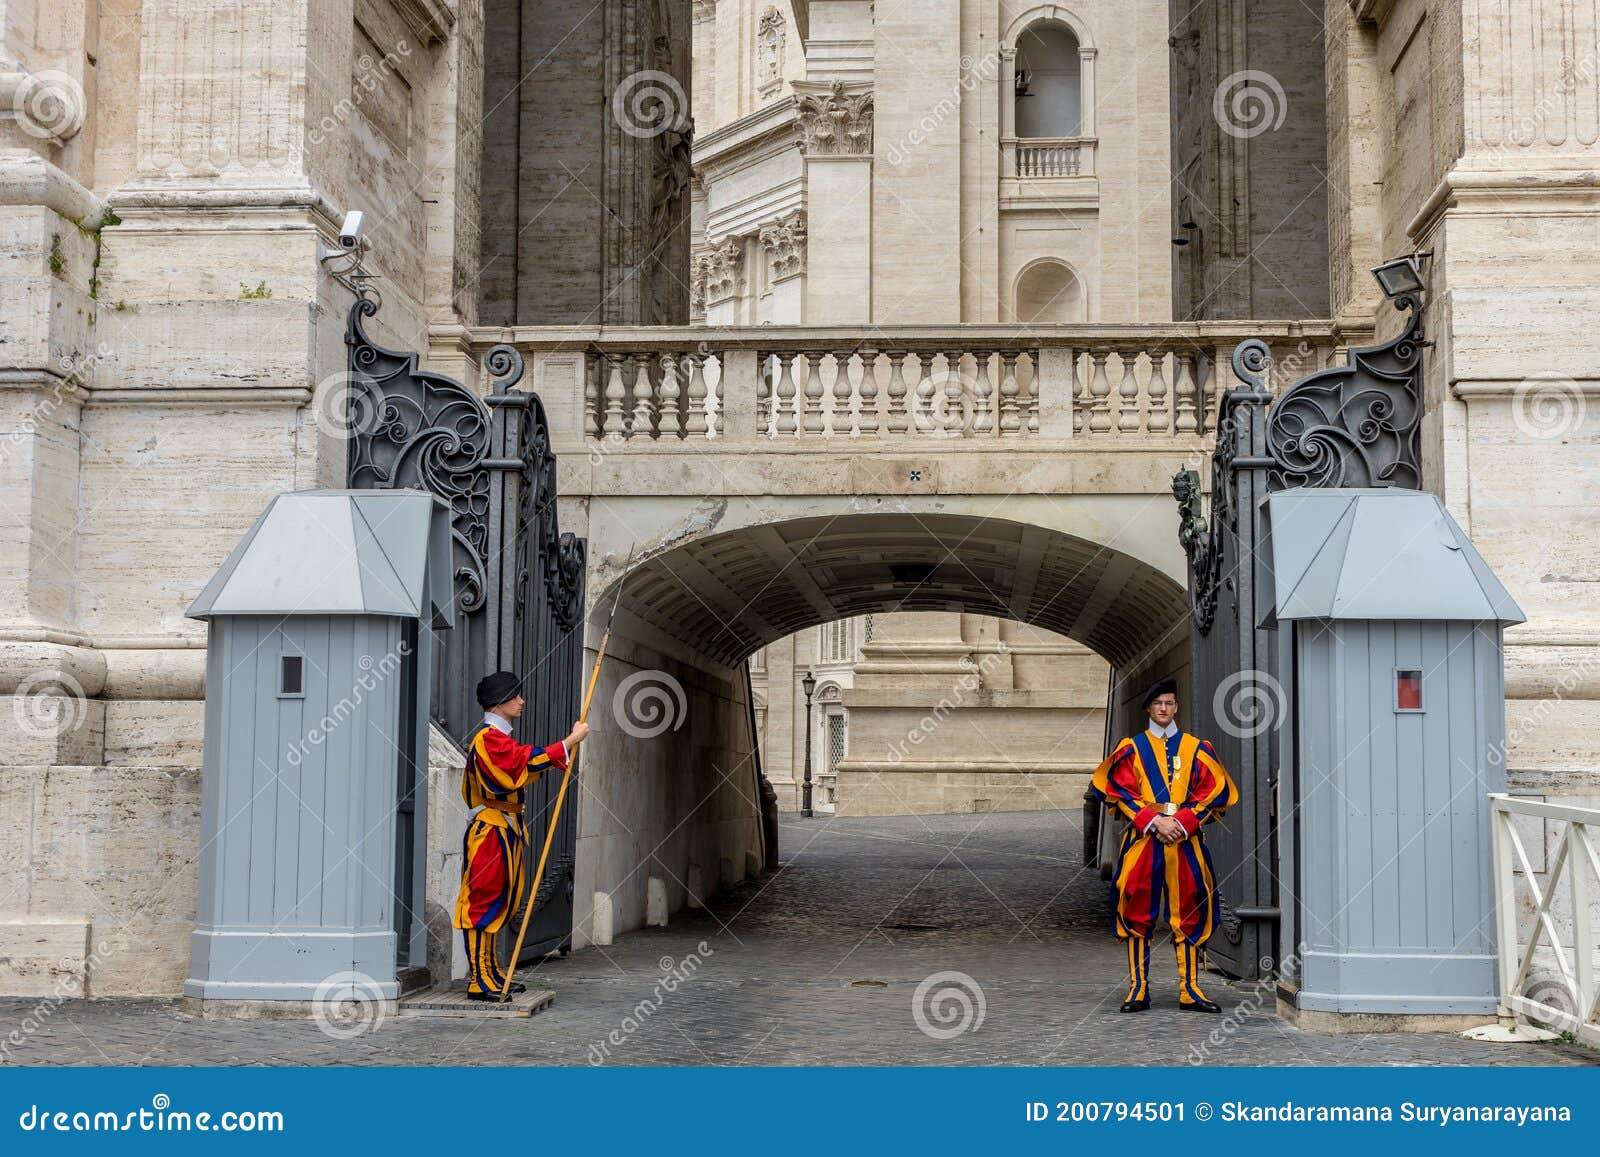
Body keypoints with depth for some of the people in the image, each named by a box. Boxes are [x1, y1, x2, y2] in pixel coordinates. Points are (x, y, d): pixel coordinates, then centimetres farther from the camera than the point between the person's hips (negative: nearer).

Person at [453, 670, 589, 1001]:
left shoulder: (499, 738, 19)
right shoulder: (488, 738, -15)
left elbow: (525, 769, 19)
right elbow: (530, 760, -23)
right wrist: (573, 739, -16)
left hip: (504, 831, 11)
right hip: (490, 832, -11)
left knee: (497, 902, 14)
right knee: (484, 901, -9)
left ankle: (489, 973, 20)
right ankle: (480, 981, -8)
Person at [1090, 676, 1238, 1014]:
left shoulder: (1196, 749, 11)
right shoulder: (1132, 748, 9)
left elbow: (1214, 791, 4)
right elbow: (1121, 790, 0)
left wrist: (1181, 822, -9)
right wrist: (1154, 820, -13)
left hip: (1186, 840, 1)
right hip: (1142, 839, -1)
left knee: (1189, 914, 0)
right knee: (1137, 911, -3)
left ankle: (1190, 989, 6)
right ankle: (1138, 988, 3)